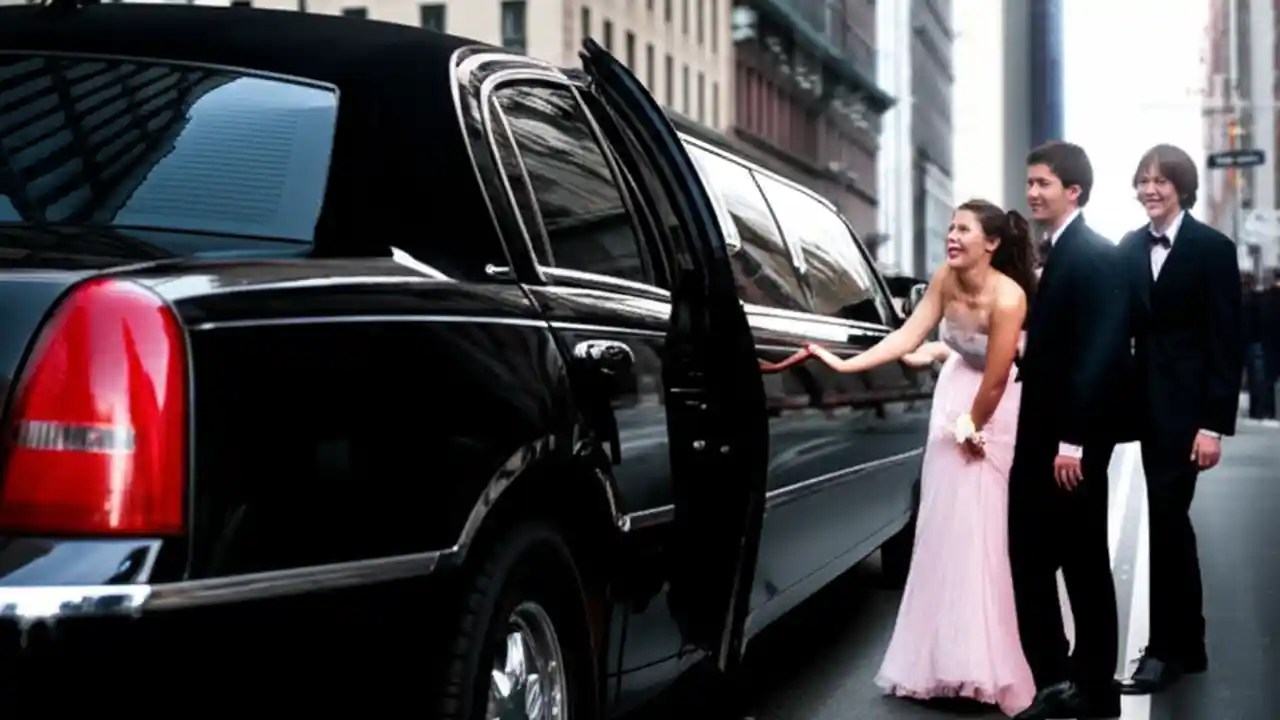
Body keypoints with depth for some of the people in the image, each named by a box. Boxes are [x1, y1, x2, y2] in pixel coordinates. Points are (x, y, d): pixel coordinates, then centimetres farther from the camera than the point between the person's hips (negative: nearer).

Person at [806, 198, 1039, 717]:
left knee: (975, 528, -6)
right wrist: (845, 364, -17)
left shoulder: (1007, 298, -29)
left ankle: (979, 664, 5)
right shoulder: (945, 278, -11)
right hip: (954, 394, 7)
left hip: (993, 410, -7)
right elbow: (907, 337, -10)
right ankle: (944, 656, 19)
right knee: (943, 523, 9)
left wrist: (972, 431, -12)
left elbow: (994, 380, -24)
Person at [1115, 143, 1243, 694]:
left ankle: (1166, 648, 1)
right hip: (1149, 401, 5)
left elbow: (1228, 341, -9)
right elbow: (1123, 327, 8)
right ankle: (1188, 645, 20)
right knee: (1171, 520, 11)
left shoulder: (1213, 248, -6)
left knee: (1163, 520, -8)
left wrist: (1214, 423, -15)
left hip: (1188, 404, -5)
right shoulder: (1130, 248, 9)